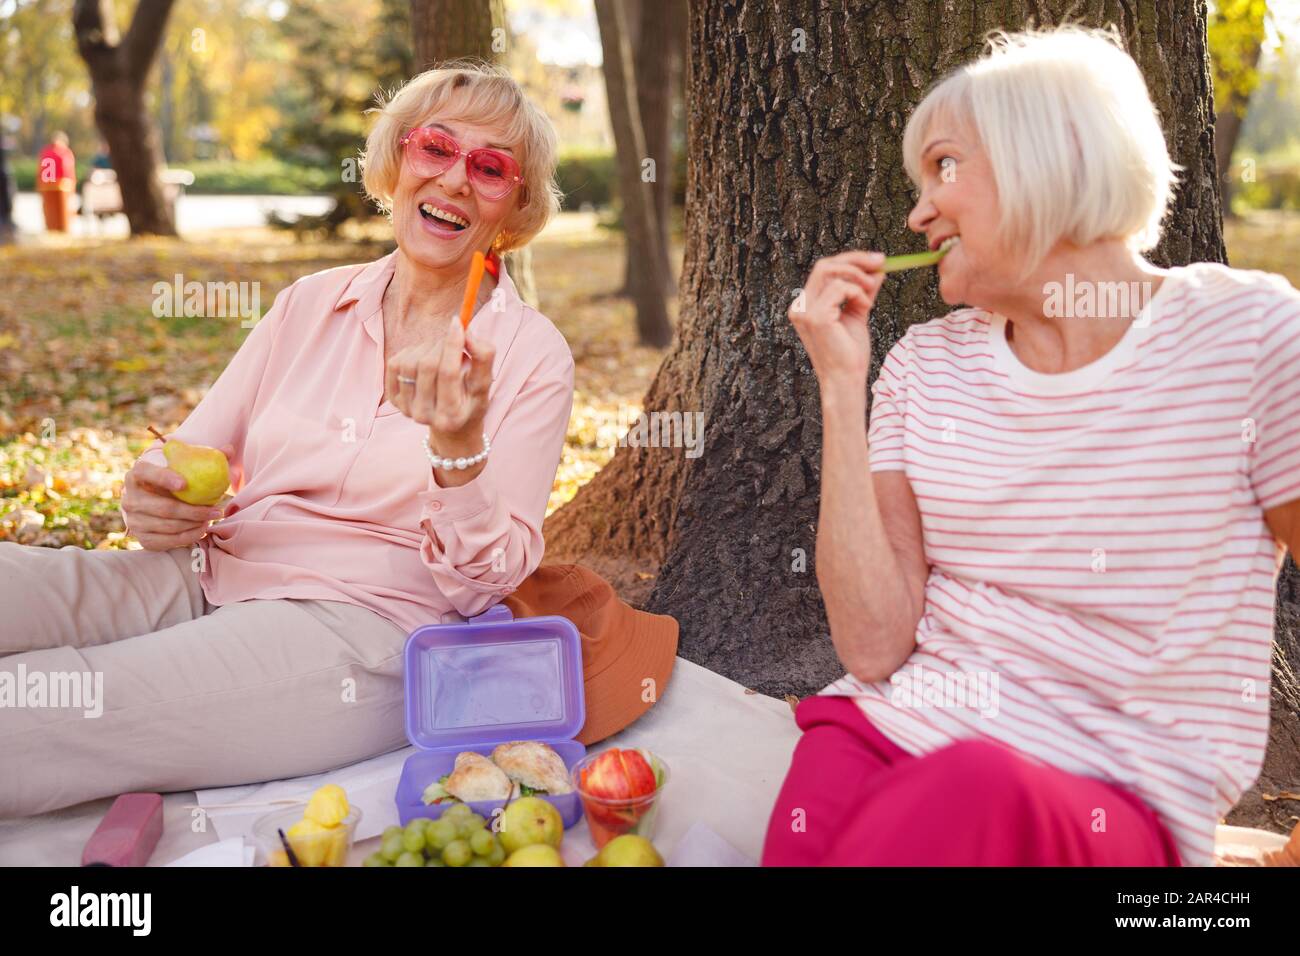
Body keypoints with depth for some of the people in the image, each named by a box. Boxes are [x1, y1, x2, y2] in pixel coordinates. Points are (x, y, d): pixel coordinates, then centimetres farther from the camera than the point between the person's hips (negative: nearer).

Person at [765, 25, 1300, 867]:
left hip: (1121, 792, -2)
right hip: (894, 728, 3)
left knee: (973, 792, -35)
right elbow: (875, 649, -2)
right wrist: (842, 386, -4)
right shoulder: (927, 364, 8)